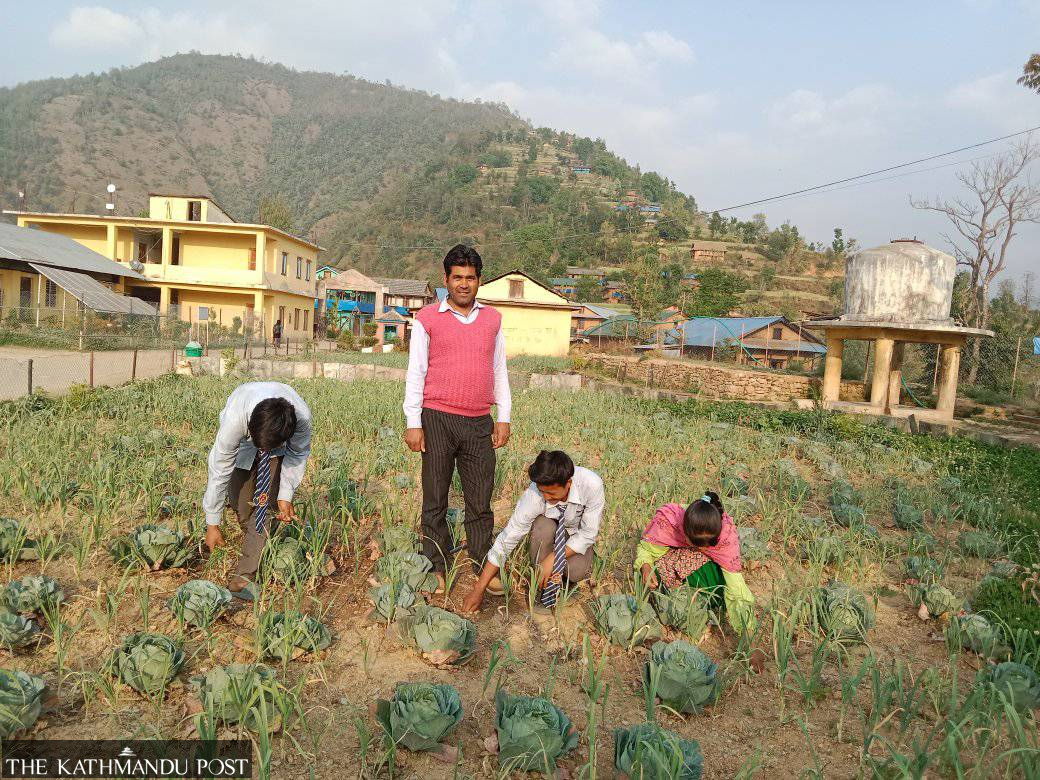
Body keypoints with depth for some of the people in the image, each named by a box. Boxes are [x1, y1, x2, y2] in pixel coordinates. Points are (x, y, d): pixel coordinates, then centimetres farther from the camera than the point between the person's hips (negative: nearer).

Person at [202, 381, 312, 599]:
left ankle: (244, 575, -12)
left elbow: (298, 453, -17)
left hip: (281, 445, 0)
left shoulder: (302, 417, -40)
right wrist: (212, 523, -25)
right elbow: (219, 471, -32)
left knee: (266, 502, -16)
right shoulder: (235, 418, -42)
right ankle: (256, 542, 29)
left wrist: (285, 496, -23)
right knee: (238, 501, -1)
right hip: (242, 442, 1)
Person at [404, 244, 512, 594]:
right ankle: (436, 568, 16)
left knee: (480, 500, 6)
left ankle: (484, 569, 17)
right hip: (438, 420, -2)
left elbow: (499, 371, 16)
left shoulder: (492, 319, 13)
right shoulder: (427, 319, 3)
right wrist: (413, 423, -4)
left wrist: (504, 417, 10)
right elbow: (415, 372, 2)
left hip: (480, 423, 2)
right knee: (435, 499, 6)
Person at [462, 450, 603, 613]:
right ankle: (542, 586, -14)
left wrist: (552, 559, -33)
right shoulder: (534, 495, -34)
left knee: (576, 572, -29)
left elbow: (588, 534, -24)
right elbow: (507, 539, -30)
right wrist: (479, 590, -30)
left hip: (577, 534, 0)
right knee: (542, 526, -34)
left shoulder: (592, 484, -35)